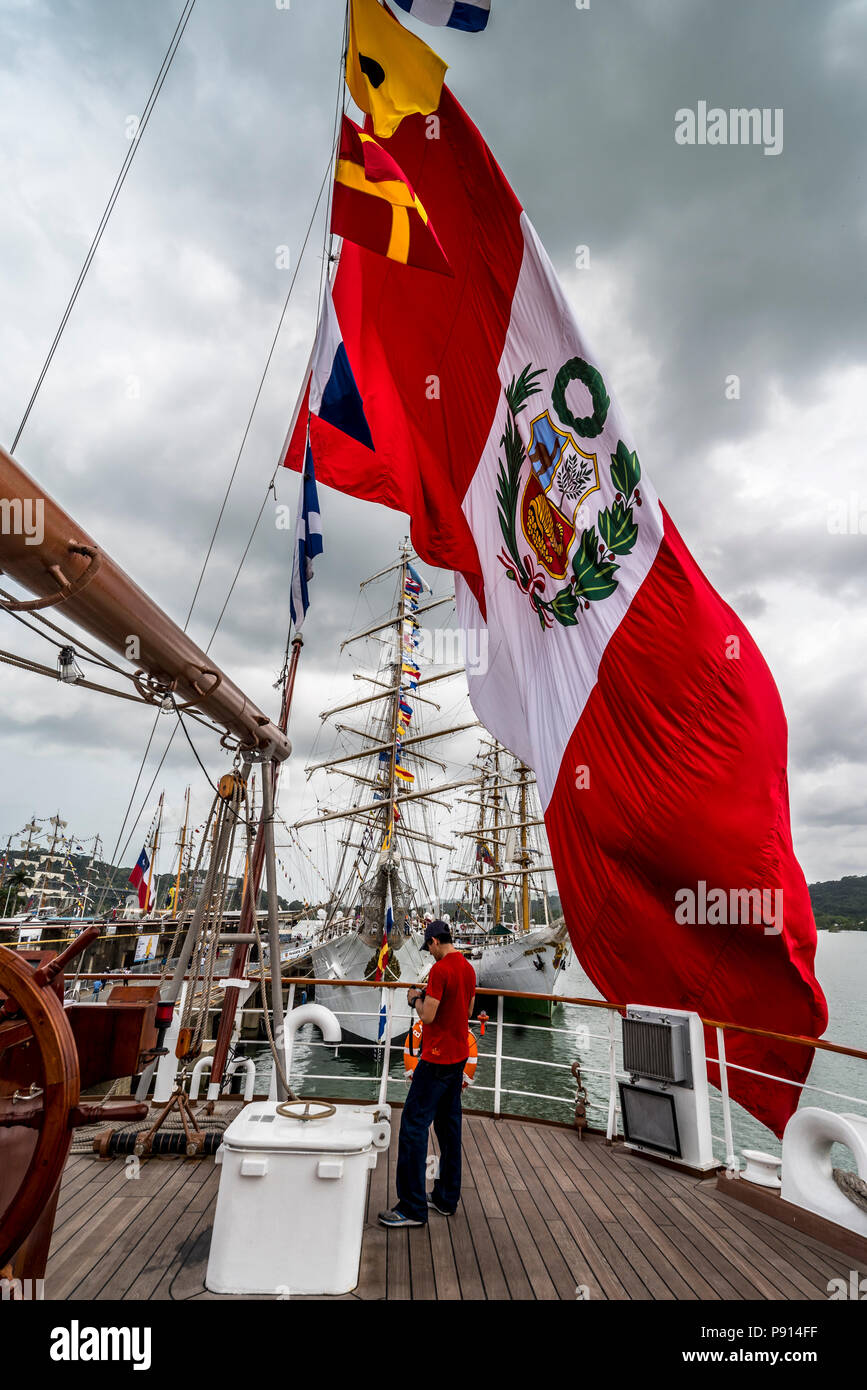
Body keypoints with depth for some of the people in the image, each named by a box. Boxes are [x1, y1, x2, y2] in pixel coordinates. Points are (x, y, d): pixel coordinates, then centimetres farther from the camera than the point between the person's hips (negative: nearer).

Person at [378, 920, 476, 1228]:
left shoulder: (440, 969, -20)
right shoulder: (468, 968, 6)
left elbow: (428, 1016, -22)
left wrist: (416, 999, -3)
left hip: (437, 1059, -9)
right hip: (459, 1057, 9)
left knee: (414, 1126, 0)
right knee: (449, 1127, 17)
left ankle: (413, 1208, 7)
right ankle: (446, 1198, 28)